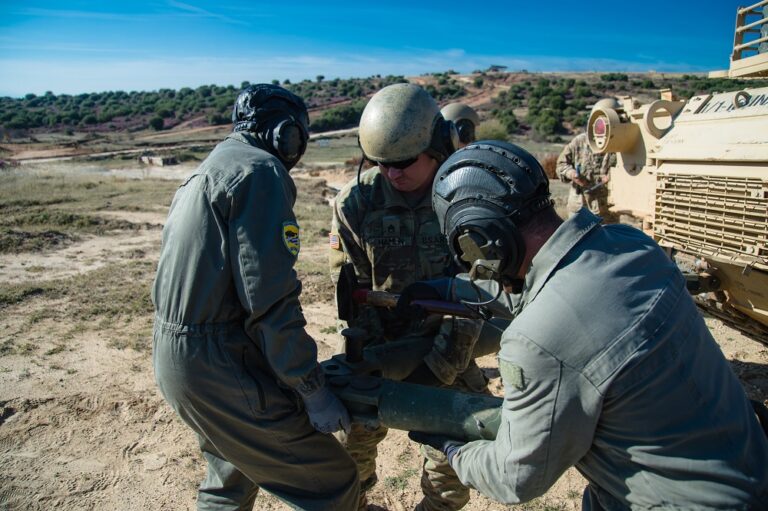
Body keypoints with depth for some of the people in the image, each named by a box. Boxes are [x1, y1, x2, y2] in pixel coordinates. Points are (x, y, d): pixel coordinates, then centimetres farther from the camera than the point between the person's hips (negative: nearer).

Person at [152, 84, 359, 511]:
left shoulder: (205, 173, 16)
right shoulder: (259, 171, -13)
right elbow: (270, 297, -22)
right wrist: (313, 389, -15)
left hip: (175, 355, 10)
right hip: (221, 368, -10)